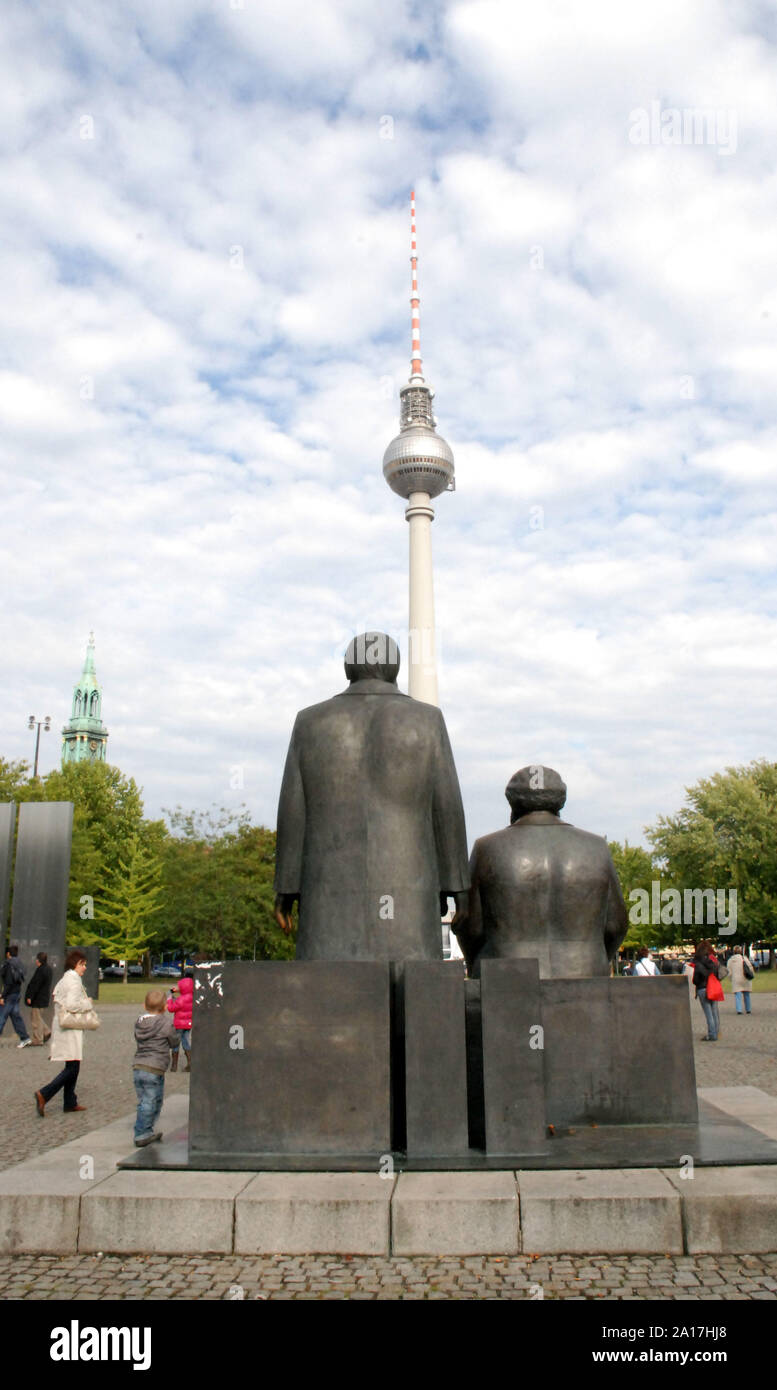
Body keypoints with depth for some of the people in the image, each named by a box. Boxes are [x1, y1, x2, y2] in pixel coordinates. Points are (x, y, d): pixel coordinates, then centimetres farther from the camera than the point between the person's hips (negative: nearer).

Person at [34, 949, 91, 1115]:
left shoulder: (64, 979, 16)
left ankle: (70, 1103, 18)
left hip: (62, 1027, 10)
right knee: (72, 1067, -8)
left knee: (72, 1067, 14)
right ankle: (44, 1094, -12)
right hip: (70, 1029, -10)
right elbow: (72, 1005, -25)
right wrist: (88, 1003, -9)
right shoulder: (74, 981, -15)